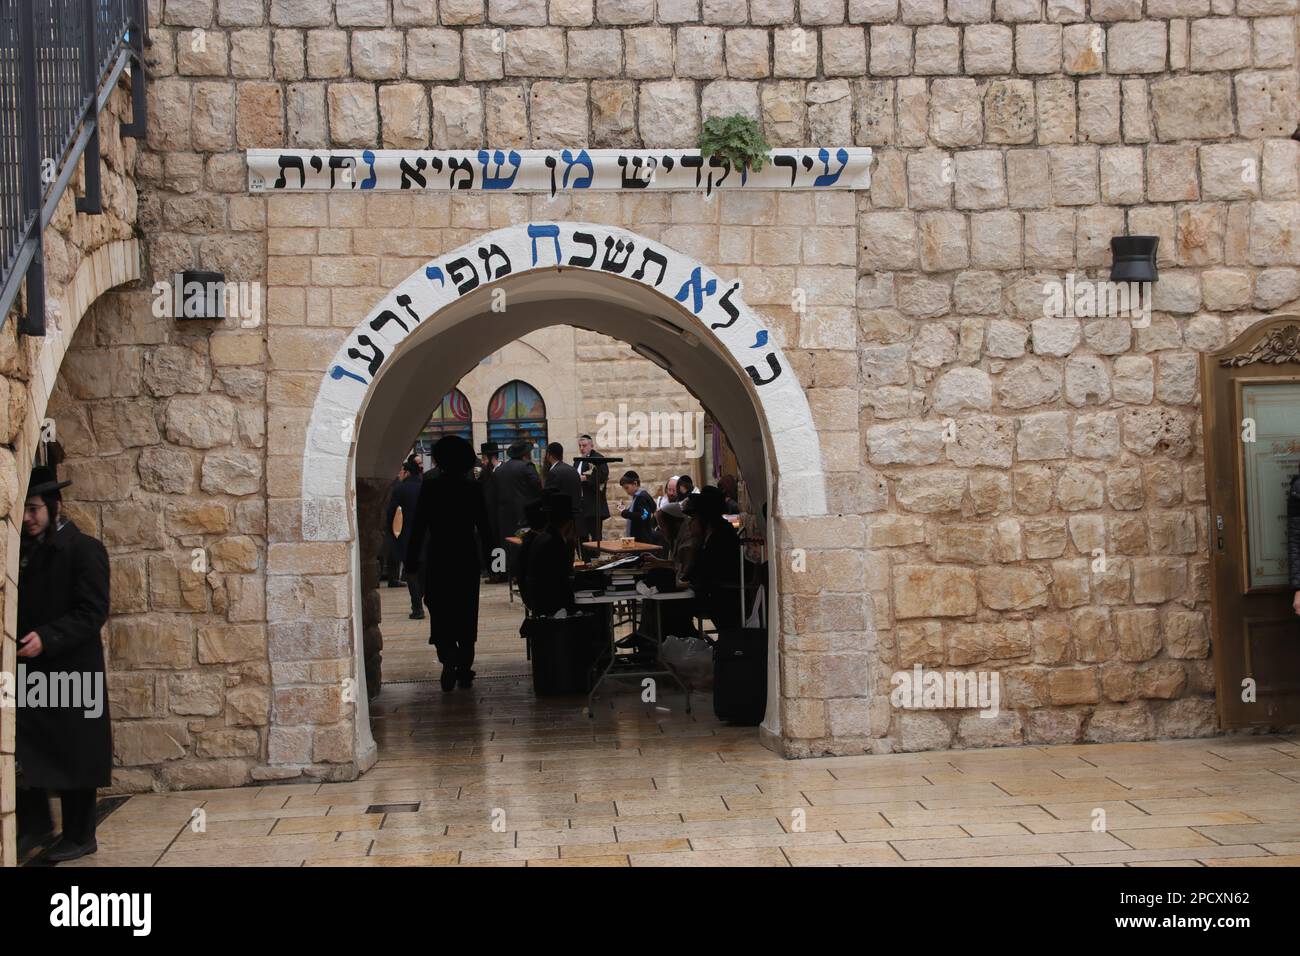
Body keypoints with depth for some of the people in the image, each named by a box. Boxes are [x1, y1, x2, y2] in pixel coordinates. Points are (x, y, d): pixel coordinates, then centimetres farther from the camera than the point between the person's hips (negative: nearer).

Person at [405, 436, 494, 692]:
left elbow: (419, 526, -7)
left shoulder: (430, 487, -7)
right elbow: (483, 526, 1)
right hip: (467, 558, 2)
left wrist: (412, 558, 0)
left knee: (441, 613, 4)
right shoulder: (473, 488, -3)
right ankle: (464, 668, 14)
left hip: (438, 559, -2)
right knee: (466, 614, 11)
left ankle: (449, 658, -19)